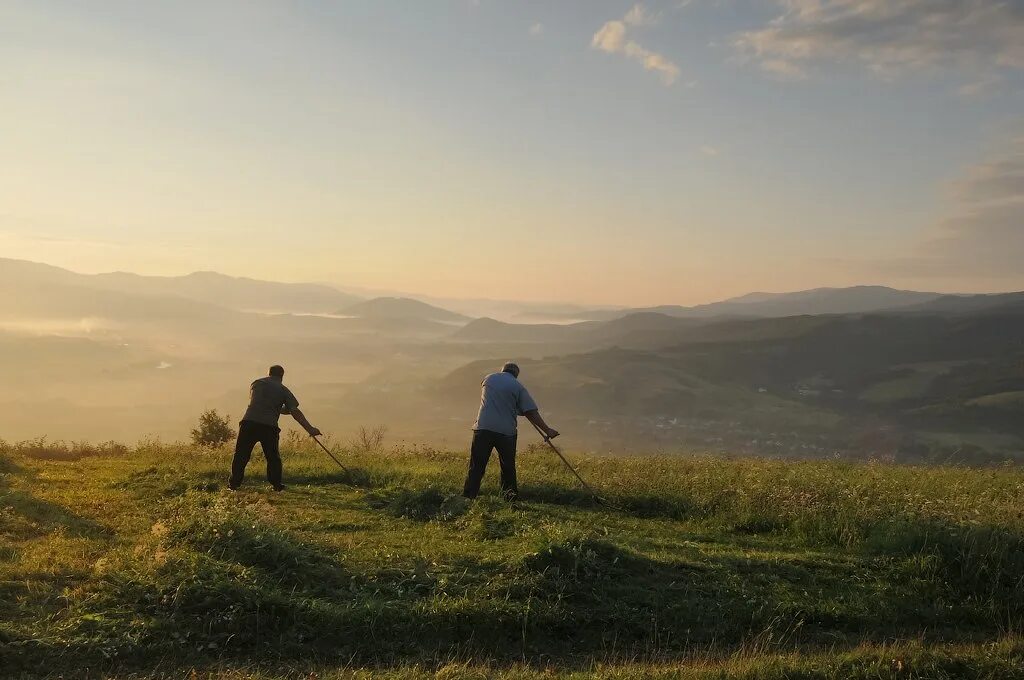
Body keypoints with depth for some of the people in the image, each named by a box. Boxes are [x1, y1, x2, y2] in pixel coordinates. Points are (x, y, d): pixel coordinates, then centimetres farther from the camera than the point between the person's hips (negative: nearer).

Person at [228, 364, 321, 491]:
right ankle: (276, 484, 12)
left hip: (249, 422, 2)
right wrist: (310, 429, 1)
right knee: (273, 457, 12)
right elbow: (295, 412, 2)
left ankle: (234, 483, 7)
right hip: (269, 426, -1)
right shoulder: (283, 390, 9)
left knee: (241, 455, 8)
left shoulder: (255, 383, 18)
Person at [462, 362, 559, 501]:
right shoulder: (518, 386, 3)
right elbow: (531, 412, -1)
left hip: (483, 428, 1)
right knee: (508, 469, 13)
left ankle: (467, 498, -4)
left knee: (476, 467, 2)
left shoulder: (489, 379, 13)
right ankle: (511, 499, 14)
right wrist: (546, 430, 3)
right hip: (506, 431, -1)